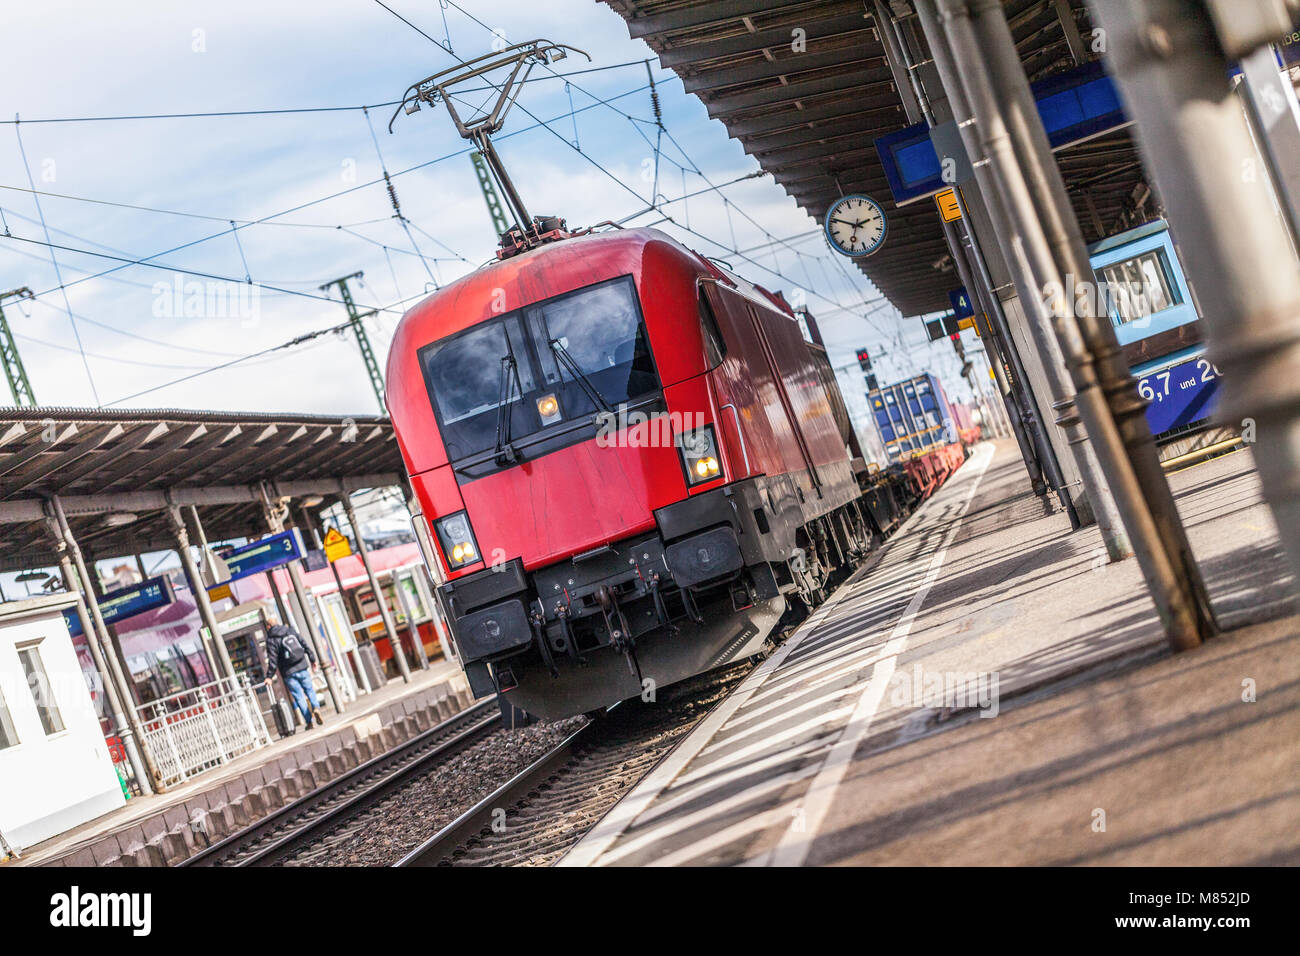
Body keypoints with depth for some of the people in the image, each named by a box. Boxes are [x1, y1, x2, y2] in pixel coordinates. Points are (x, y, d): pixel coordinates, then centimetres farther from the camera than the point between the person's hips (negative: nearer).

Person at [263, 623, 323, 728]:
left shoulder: (271, 639, -6)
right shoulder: (291, 631, 6)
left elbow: (272, 659, -13)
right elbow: (305, 645, 8)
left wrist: (269, 677, -10)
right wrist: (313, 660, 16)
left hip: (289, 673, -3)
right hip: (302, 668, 3)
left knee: (299, 696, 4)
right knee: (310, 690, 15)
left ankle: (309, 721, 3)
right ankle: (316, 707, -11)